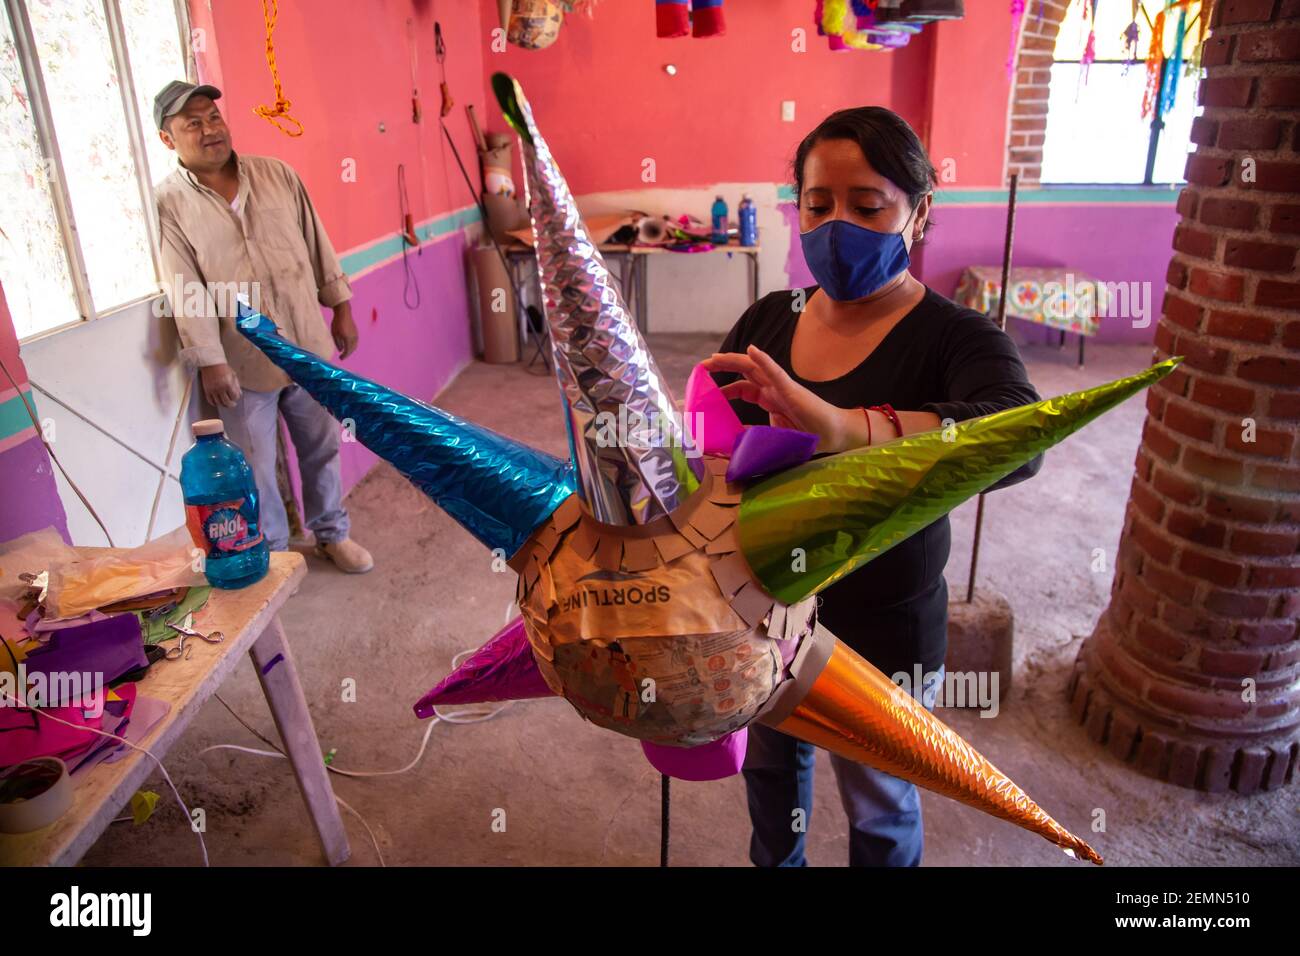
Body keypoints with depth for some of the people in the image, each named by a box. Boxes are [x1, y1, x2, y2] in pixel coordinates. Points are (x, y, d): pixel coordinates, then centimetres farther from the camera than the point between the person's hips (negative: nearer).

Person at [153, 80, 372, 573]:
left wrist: (341, 307, 8)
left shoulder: (277, 174, 2)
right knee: (257, 468, 9)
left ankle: (332, 533, 37)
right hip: (242, 361, -3)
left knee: (322, 447, 16)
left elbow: (317, 246, 8)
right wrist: (208, 360, -18)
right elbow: (185, 291, -13)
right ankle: (271, 555, 28)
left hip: (309, 345, 3)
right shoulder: (167, 204, -8)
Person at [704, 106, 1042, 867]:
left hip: (882, 634, -4)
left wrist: (845, 428, -55)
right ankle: (776, 862, 59)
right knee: (771, 763, 29)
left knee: (879, 808, 20)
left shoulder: (956, 340, -18)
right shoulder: (769, 321, -5)